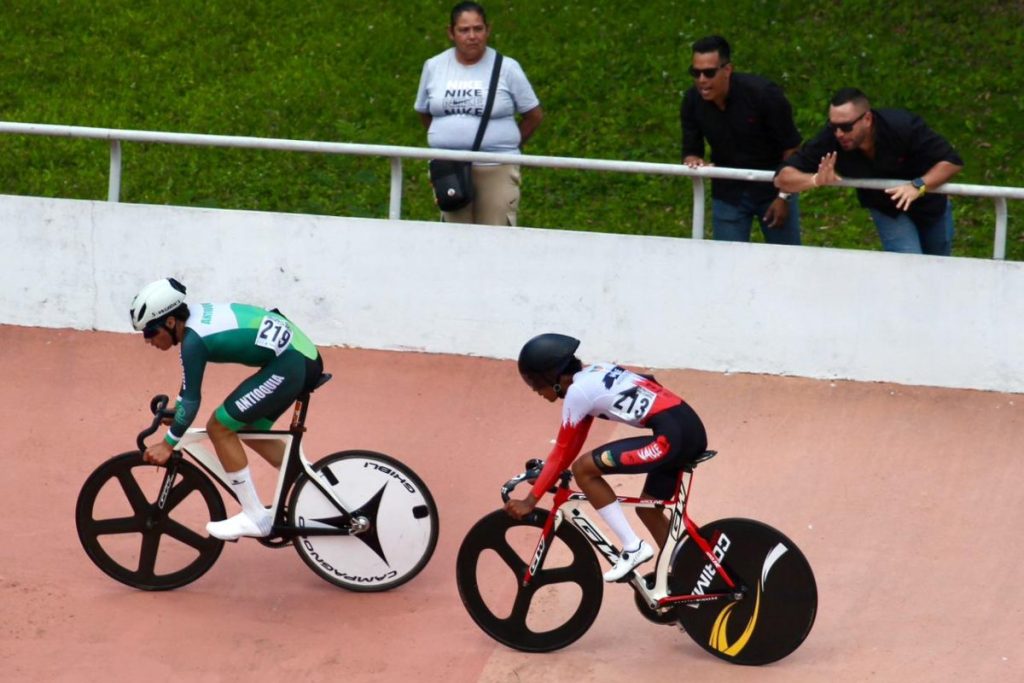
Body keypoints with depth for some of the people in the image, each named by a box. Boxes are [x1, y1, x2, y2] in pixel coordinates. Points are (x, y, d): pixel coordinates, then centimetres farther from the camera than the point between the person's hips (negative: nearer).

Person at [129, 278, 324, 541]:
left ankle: (255, 518, 2)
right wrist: (175, 409, 32)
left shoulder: (194, 339, -17)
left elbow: (192, 400, -12)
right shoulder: (194, 314, 9)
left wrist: (168, 444, -2)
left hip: (290, 365, -10)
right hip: (303, 354, 10)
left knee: (219, 427, -4)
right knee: (251, 428, 23)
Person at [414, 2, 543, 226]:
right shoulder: (434, 67, 7)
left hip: (495, 171, -3)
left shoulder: (507, 68, -2)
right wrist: (444, 140, 12)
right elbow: (424, 112, 20)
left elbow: (534, 115, 5)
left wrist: (507, 146, 7)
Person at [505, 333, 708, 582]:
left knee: (584, 469, -5)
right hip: (691, 429, 10)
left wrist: (531, 500, 4)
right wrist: (545, 475, 32)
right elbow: (573, 442, 29)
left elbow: (562, 452, -1)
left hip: (672, 436, -10)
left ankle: (632, 547, -2)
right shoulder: (591, 376, 21)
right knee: (648, 509, 24)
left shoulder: (577, 392, -5)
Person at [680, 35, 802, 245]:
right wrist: (693, 161, -25)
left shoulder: (762, 93, -22)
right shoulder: (692, 102, -11)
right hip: (727, 193, 3)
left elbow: (791, 147, -13)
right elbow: (690, 150, 0)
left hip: (772, 188, -3)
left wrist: (784, 197, -13)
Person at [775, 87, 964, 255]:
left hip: (929, 200, 0)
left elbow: (952, 161, -32)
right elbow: (783, 177, -31)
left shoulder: (903, 127, -38)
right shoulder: (830, 140, -34)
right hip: (885, 207, 0)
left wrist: (918, 186, -49)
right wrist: (816, 179, -52)